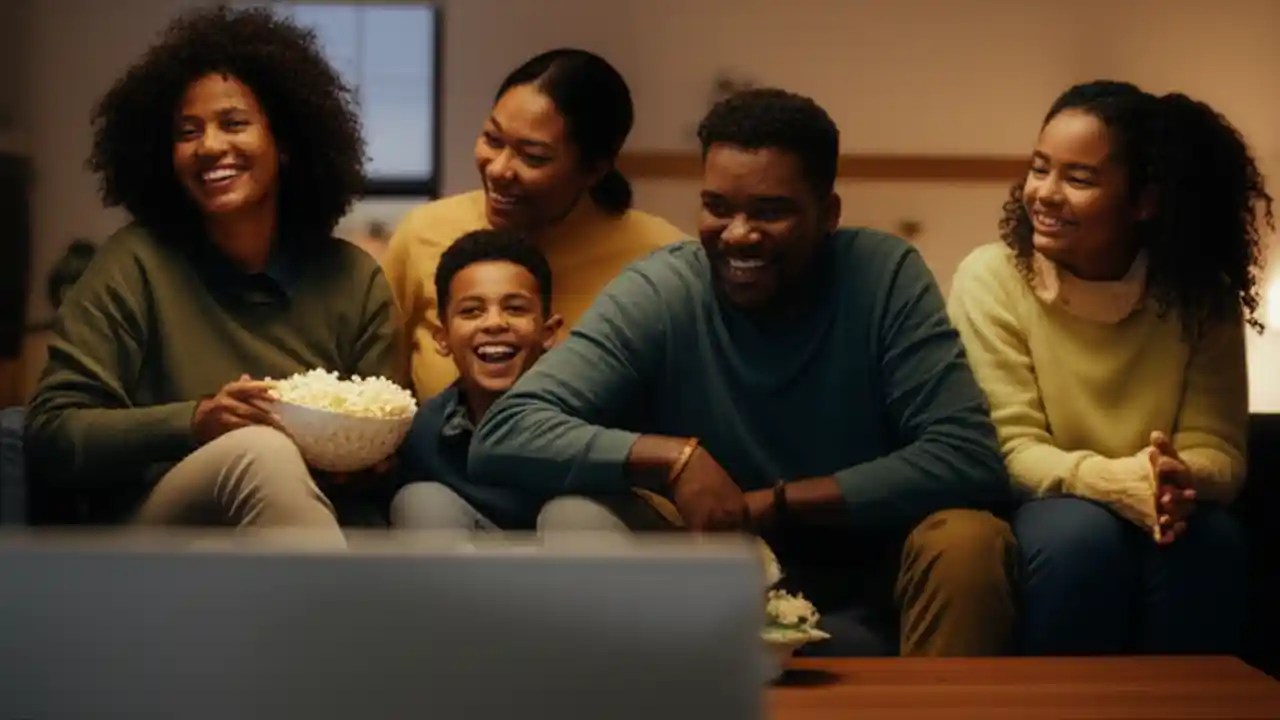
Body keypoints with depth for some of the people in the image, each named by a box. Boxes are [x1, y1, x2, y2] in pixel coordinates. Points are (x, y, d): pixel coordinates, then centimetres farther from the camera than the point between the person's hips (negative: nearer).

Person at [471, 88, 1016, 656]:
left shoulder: (885, 276, -14)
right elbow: (503, 433, -22)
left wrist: (777, 501, -24)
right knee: (574, 520, -24)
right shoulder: (657, 294, -14)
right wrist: (673, 456, -34)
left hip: (866, 590, 0)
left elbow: (970, 457, -22)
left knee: (968, 538, -29)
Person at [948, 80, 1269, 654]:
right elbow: (1012, 448, -14)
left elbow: (1219, 449, -6)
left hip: (1157, 516, 2)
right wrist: (1118, 479, -34)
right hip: (1034, 522, -2)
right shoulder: (991, 278, -10)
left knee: (1208, 538, -29)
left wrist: (1182, 478, -31)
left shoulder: (1203, 295, -3)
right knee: (1083, 530, -32)